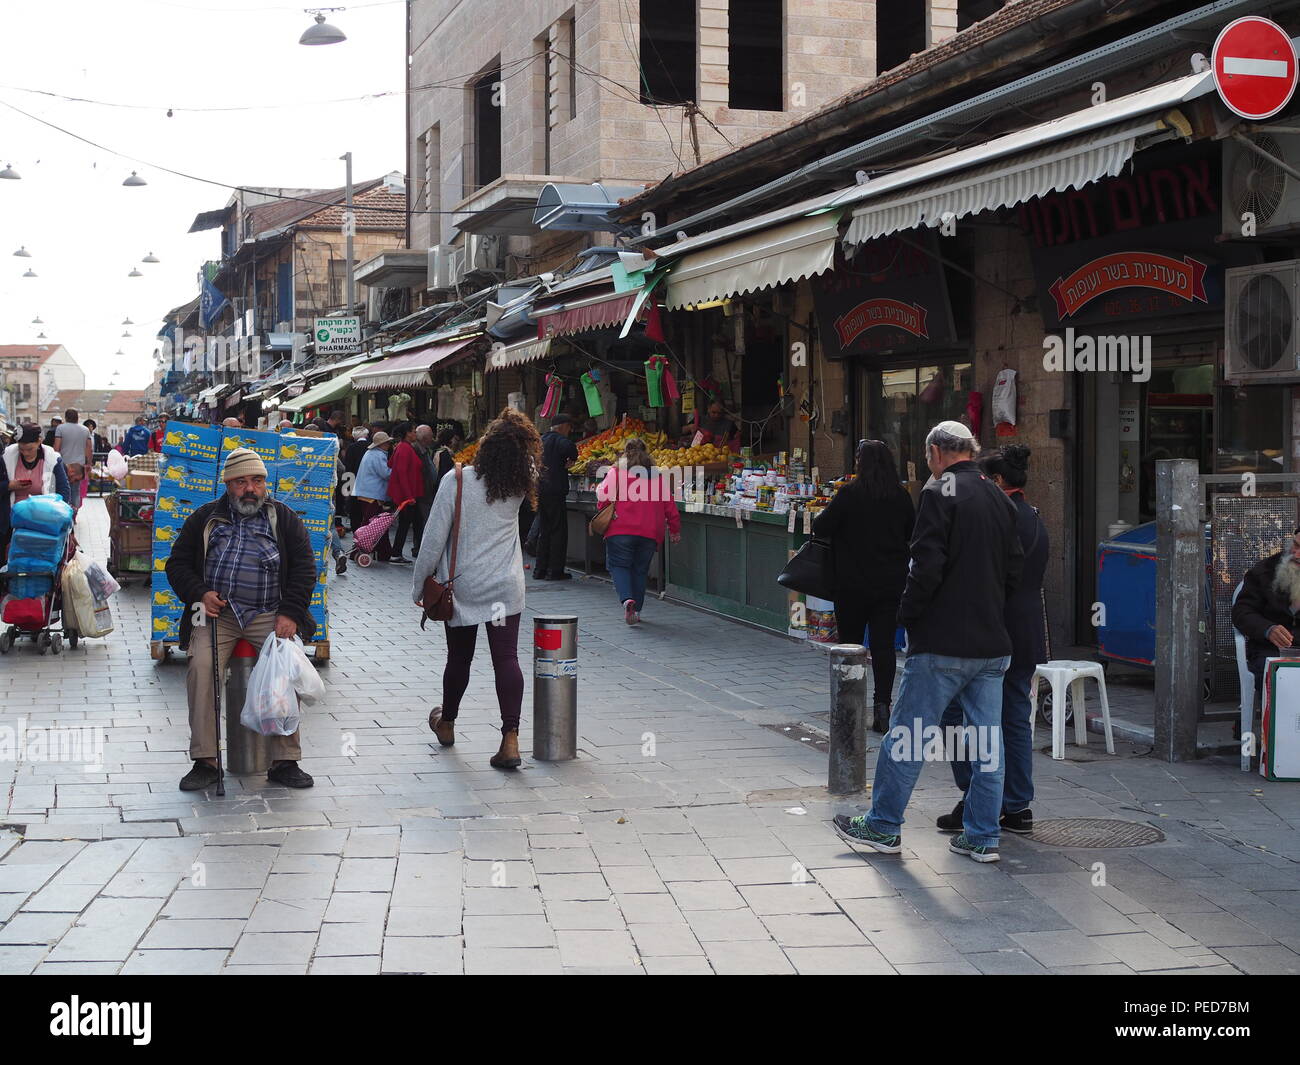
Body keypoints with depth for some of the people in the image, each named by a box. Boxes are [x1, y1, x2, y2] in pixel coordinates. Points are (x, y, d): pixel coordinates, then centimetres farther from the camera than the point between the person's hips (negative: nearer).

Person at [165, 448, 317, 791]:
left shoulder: (284, 519, 12)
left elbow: (304, 569, 8)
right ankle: (205, 761, -20)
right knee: (201, 666, -27)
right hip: (217, 613, 0)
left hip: (269, 616, 0)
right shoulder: (205, 518, 14)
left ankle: (285, 760, -16)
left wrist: (289, 614, -6)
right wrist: (199, 594, -4)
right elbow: (177, 563, 15)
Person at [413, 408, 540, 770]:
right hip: (505, 588, 1)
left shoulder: (456, 481, -12)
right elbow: (530, 463, 22)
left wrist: (419, 586, -1)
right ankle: (510, 739, -13)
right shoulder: (520, 486, -4)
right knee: (506, 659, -4)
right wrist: (518, 433, 7)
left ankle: (446, 724, 38)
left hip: (461, 587, -1)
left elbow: (434, 538, -10)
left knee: (459, 658, 16)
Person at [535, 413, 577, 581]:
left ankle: (540, 570, 15)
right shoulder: (559, 440, -10)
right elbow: (570, 448, -29)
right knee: (558, 531, -1)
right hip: (555, 491, -8)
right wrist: (572, 460, -8)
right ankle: (555, 571, -1)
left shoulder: (541, 440, 16)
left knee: (545, 531, 15)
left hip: (540, 491, 8)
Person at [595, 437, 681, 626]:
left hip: (620, 530, -3)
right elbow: (669, 505, 12)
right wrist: (675, 530, 22)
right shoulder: (658, 475, 10)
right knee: (640, 569, 14)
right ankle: (637, 610, 14)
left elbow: (604, 497, -8)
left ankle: (627, 599, -22)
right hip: (650, 532, 3)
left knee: (618, 565, 3)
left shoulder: (616, 472, 0)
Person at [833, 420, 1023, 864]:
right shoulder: (1000, 498, 11)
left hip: (943, 644, -7)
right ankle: (981, 837, 12)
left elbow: (927, 564, -18)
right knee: (988, 741, 8)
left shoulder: (940, 491, -10)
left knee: (907, 732, 4)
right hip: (993, 642, 7)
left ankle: (883, 825, 12)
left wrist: (908, 613, -5)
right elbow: (1014, 568, 13)